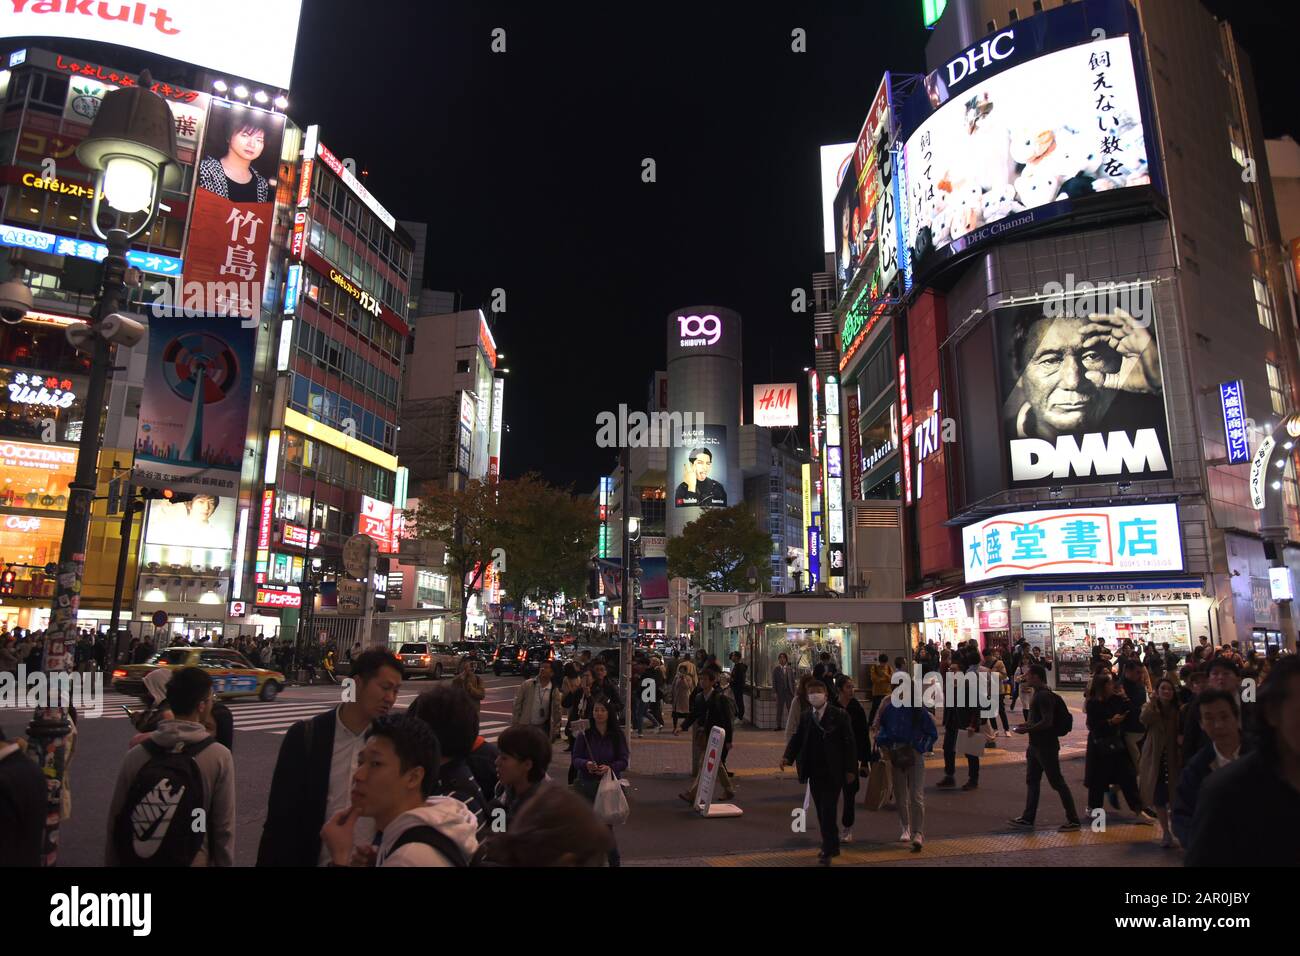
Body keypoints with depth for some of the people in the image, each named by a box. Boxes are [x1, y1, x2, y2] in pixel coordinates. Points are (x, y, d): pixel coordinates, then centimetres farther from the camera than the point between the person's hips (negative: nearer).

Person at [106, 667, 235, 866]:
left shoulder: (135, 754, -7)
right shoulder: (219, 757, -15)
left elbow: (116, 822, 0)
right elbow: (223, 829, -12)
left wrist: (112, 863, 13)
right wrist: (224, 864, 1)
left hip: (135, 861, 2)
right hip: (193, 861, -2)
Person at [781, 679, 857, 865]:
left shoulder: (839, 716, -6)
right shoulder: (805, 718, 7)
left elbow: (849, 743, -6)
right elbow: (797, 739, 5)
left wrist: (850, 769, -10)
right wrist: (787, 756, -13)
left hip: (833, 772, -5)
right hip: (814, 772, 5)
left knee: (828, 810, -8)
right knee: (821, 811, 13)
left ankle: (827, 850, 1)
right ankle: (832, 845, 28)